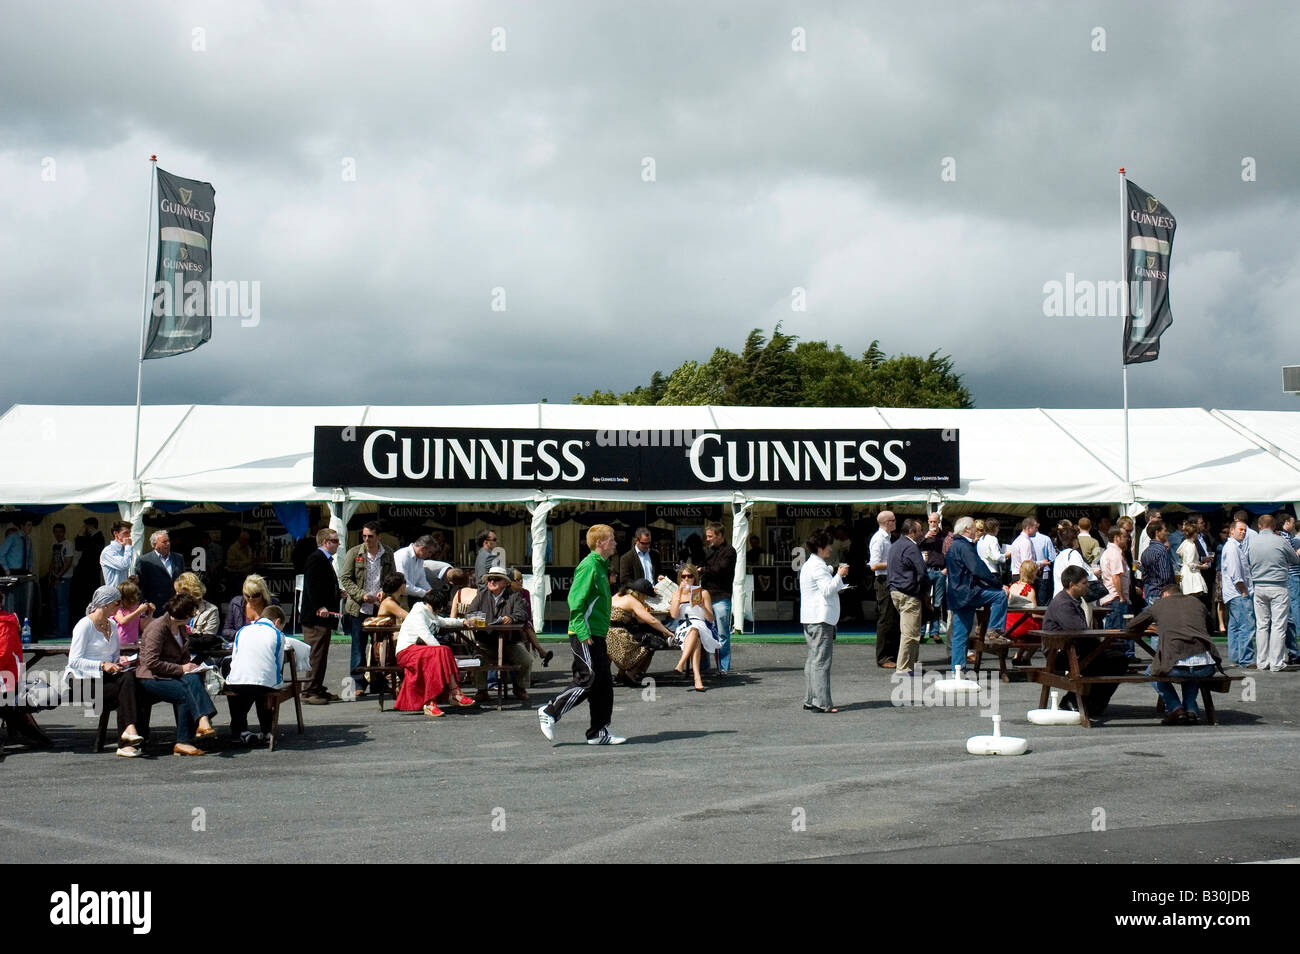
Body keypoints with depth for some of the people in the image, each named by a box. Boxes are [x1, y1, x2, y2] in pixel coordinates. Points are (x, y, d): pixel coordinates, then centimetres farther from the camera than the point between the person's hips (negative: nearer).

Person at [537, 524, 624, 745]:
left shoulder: (601, 566, 17)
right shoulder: (589, 566, -13)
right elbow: (575, 601, -19)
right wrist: (583, 633, -23)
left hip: (596, 635, 10)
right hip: (585, 635, -10)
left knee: (604, 683, 8)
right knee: (588, 679, -11)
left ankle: (599, 732, 11)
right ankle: (550, 712, -1)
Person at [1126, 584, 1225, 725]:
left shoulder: (1158, 606, 17)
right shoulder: (1197, 602, 23)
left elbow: (1132, 629, 29)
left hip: (1176, 666, -3)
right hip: (1207, 668, 3)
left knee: (1152, 671, 29)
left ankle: (1175, 708, 13)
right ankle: (1191, 710, 20)